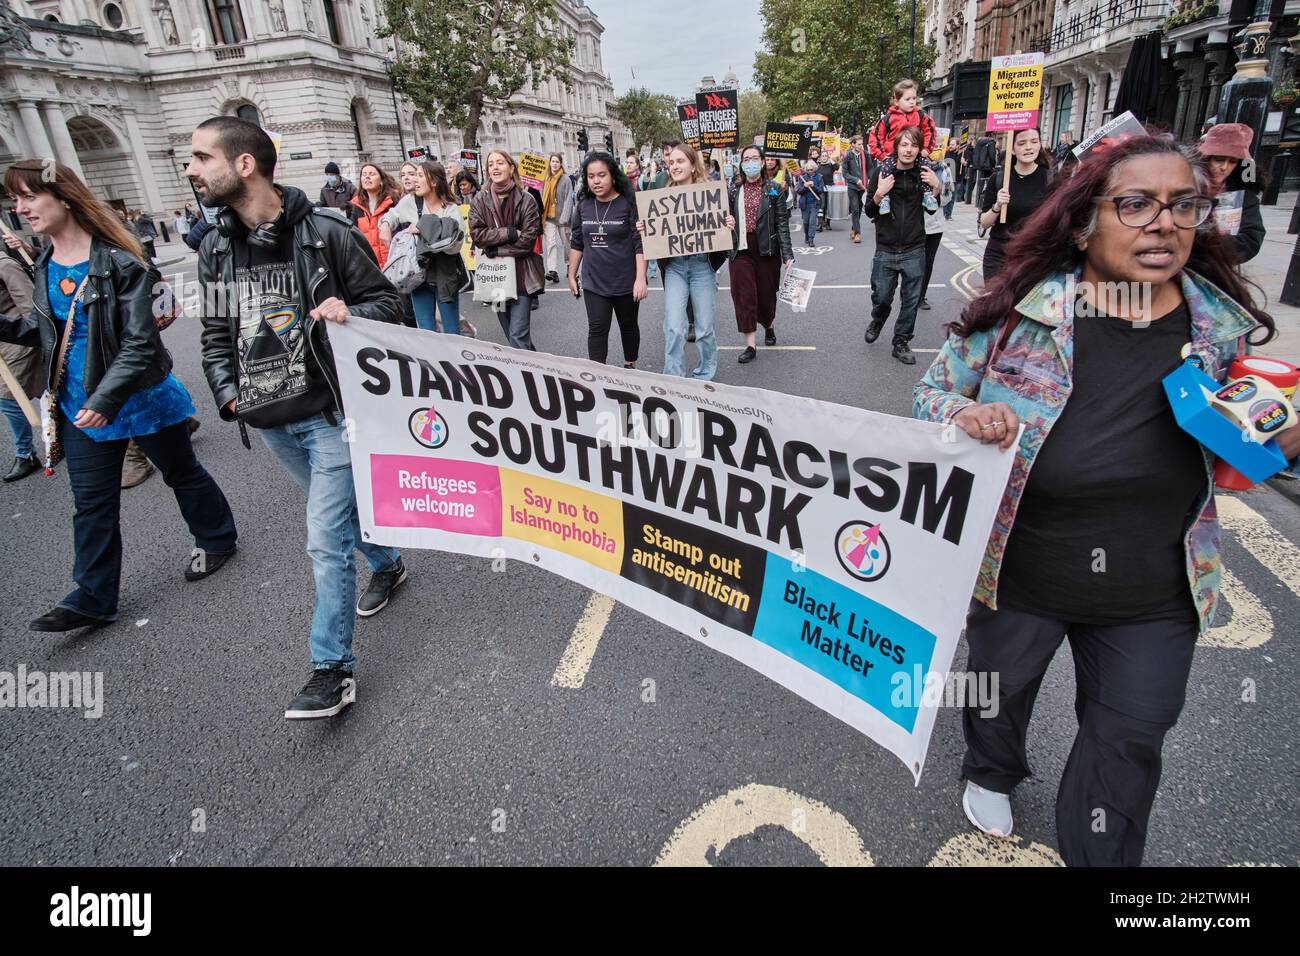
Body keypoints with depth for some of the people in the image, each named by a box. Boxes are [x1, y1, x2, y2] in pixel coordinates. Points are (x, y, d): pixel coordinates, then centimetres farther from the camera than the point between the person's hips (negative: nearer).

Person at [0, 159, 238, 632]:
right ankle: (92, 598, 21)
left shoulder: (119, 263, -18)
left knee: (182, 473, 14)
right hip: (79, 406, 7)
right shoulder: (44, 267, 5)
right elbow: (43, 331, 14)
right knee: (91, 503, 11)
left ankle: (216, 540, 38)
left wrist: (105, 399, -28)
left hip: (142, 398, -6)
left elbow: (140, 342, -22)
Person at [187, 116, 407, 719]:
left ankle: (332, 670, 5)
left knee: (326, 540, -7)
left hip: (329, 413, -6)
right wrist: (226, 390, -1)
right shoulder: (215, 249, 7)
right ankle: (387, 565, 50)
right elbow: (216, 333, 15)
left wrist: (350, 315, -25)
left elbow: (386, 301, -4)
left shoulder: (326, 231, -10)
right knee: (337, 511, 22)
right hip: (268, 420, 6)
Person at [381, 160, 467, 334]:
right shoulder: (410, 201, 3)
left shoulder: (451, 209, -6)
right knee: (426, 333, 6)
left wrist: (423, 228, -22)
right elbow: (393, 214, 25)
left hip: (445, 277, -3)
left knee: (452, 333, 4)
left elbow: (454, 243, -22)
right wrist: (385, 223, 3)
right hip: (419, 276, 3)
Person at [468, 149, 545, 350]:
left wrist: (496, 249, -12)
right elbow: (477, 234, -6)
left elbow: (528, 238, -10)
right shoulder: (479, 201, 4)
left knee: (518, 336, -10)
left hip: (521, 274, -4)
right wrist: (510, 233, -16)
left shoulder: (526, 200, -4)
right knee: (511, 334, 13)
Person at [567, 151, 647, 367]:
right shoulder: (583, 205, 2)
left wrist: (641, 278, -18)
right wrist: (572, 275, 12)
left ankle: (630, 366, 32)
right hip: (593, 283, 3)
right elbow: (576, 243, 11)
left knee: (628, 326, 14)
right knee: (597, 330, -1)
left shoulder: (629, 204, -10)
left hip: (626, 282, -2)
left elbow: (640, 244, -13)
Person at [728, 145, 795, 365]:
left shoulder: (774, 189, 0)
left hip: (767, 249, -1)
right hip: (741, 250, 1)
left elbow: (782, 223, -4)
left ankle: (769, 327, 40)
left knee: (766, 293, 10)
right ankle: (750, 345, -1)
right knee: (743, 295, -5)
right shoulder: (733, 190, 7)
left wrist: (788, 255, -9)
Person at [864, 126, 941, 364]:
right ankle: (877, 322, 40)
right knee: (881, 297, 7)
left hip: (914, 251, 2)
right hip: (886, 250, -1)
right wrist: (879, 194, -19)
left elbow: (931, 210, 14)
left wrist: (936, 188, -4)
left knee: (911, 300, 5)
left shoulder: (924, 172, 2)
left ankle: (901, 342, 21)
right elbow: (870, 212, 0)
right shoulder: (882, 172, -4)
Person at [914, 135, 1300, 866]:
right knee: (1000, 690, 24)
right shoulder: (1018, 310, -14)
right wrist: (966, 417, -26)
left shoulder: (1228, 326, -4)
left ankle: (1097, 855, 47)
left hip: (1154, 599, 3)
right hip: (1016, 576, -2)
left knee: (1131, 744, 19)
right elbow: (933, 392, -4)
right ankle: (992, 773, 59)